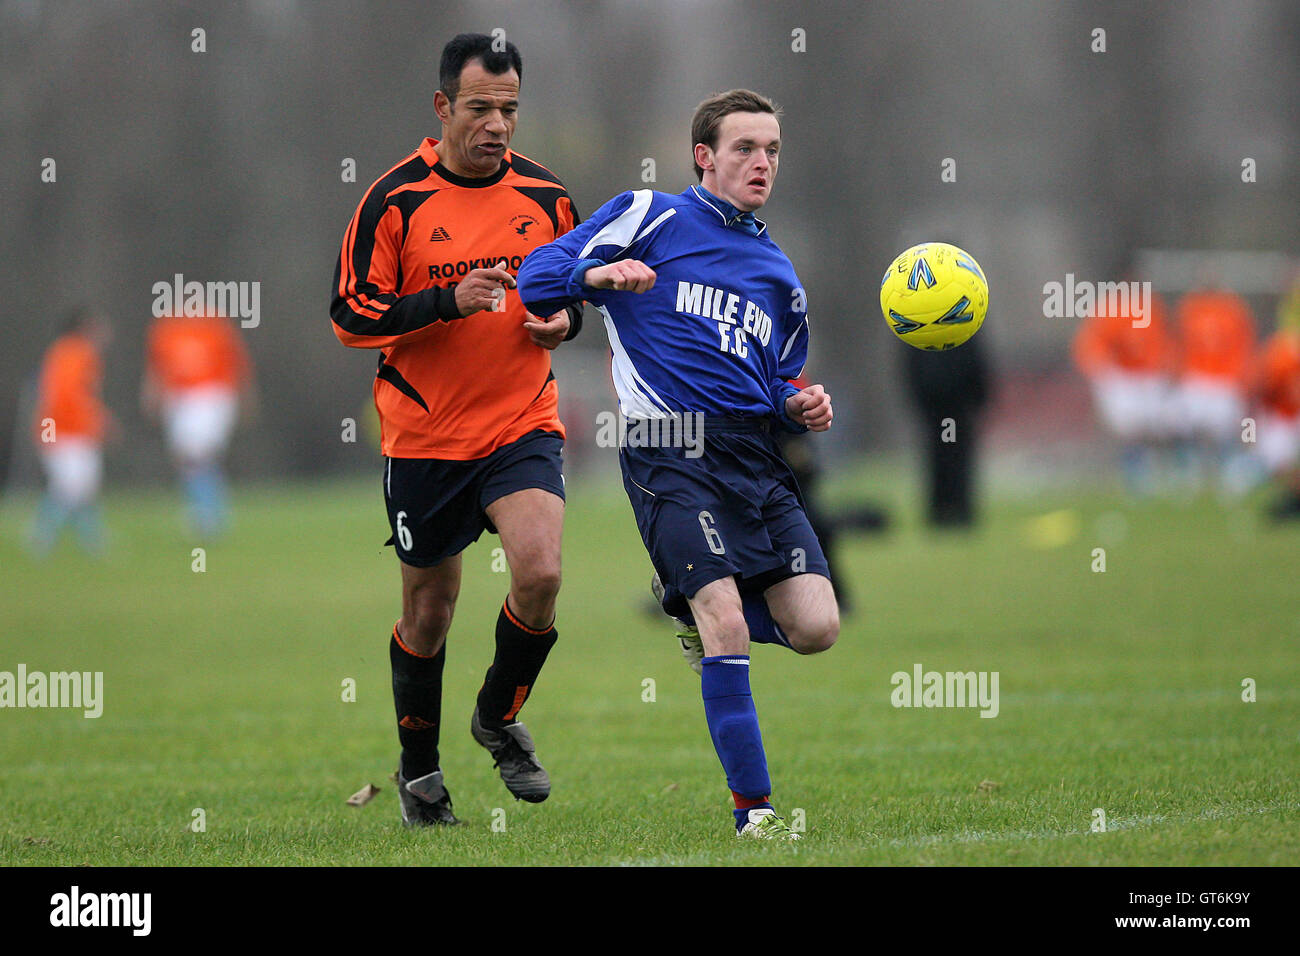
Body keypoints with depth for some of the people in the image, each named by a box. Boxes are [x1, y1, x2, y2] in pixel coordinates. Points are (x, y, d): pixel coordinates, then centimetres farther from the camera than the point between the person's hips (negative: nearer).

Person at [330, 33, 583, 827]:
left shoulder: (547, 197, 2)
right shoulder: (395, 201, -8)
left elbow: (580, 286, 17)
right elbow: (349, 316, -9)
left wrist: (566, 319, -6)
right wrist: (447, 300, -22)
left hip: (523, 425, 1)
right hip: (423, 434, -1)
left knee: (541, 572, -21)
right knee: (429, 606, 9)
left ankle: (500, 717, 7)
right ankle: (419, 768, 30)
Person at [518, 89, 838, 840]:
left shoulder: (780, 276, 23)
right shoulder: (651, 220, 6)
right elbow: (537, 278, 0)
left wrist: (800, 408, 7)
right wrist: (597, 274, -20)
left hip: (755, 454, 6)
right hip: (671, 452, -6)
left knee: (816, 627, -7)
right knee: (726, 625, -18)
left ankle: (696, 609, 22)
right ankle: (753, 808, -10)